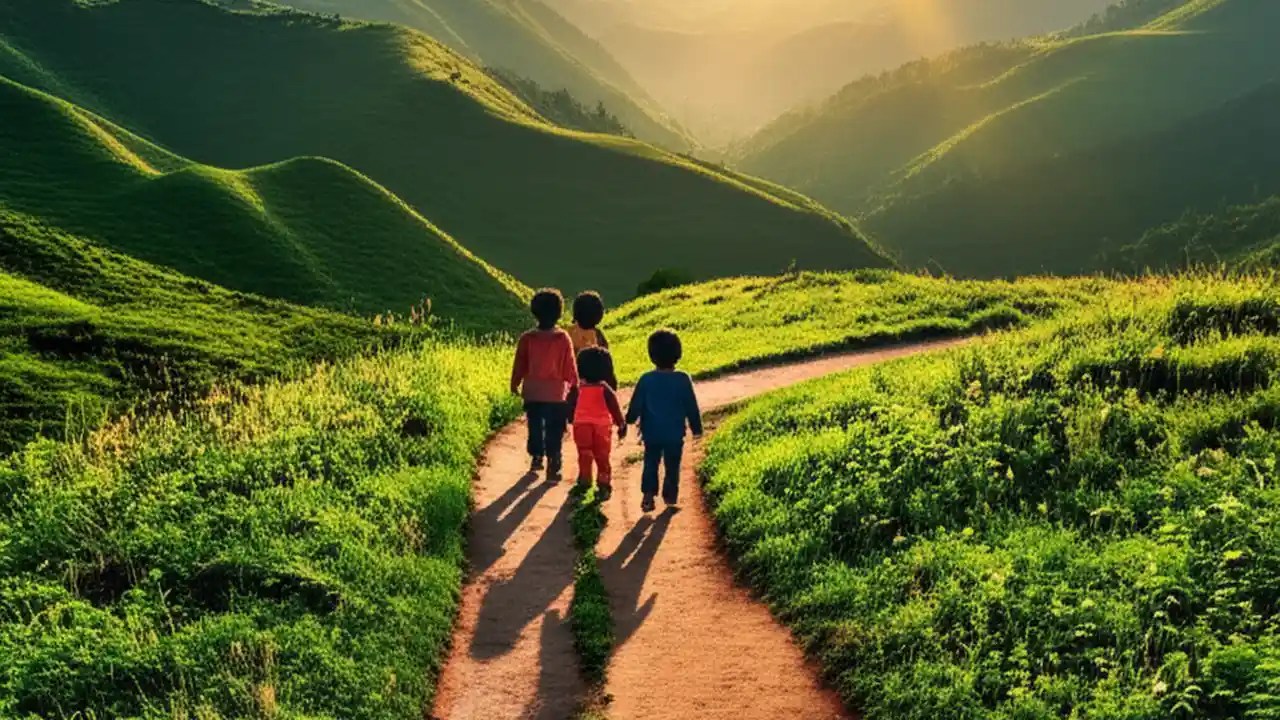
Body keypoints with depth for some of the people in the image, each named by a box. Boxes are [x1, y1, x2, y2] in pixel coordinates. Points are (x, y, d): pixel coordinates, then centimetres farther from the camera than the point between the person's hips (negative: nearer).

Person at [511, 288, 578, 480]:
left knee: (535, 427, 19)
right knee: (554, 432, 6)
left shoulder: (527, 338, -9)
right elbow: (570, 366, -4)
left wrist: (515, 385, 15)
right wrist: (573, 384, 13)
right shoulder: (564, 338, -12)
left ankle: (536, 458, 28)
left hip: (533, 393, 1)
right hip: (556, 394, -1)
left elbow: (519, 365, -1)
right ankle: (553, 467, 5)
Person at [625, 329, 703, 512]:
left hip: (651, 434, 1)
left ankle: (648, 495, -1)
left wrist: (629, 420, 17)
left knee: (650, 465, 13)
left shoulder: (646, 380, -11)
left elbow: (635, 406, -3)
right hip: (675, 435, 0)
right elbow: (692, 407, -5)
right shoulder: (683, 380, -12)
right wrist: (696, 428, 8)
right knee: (672, 467, 14)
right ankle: (670, 498, 20)